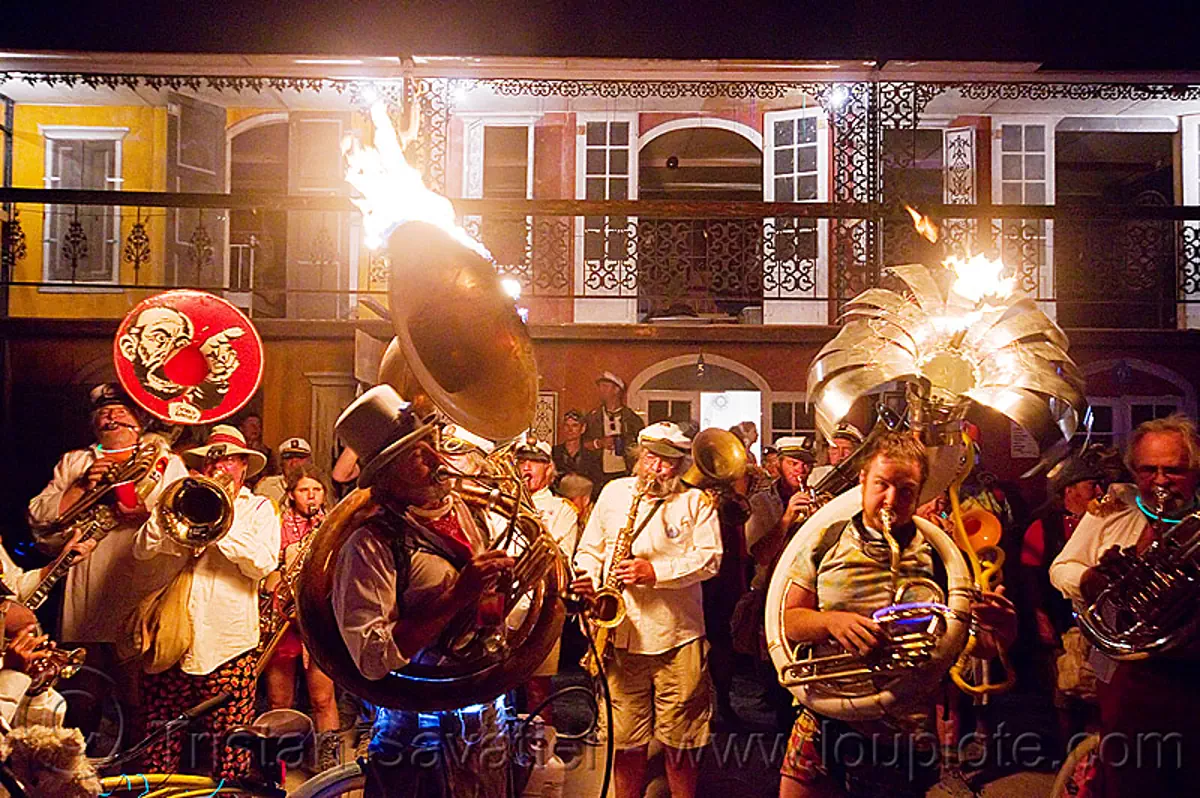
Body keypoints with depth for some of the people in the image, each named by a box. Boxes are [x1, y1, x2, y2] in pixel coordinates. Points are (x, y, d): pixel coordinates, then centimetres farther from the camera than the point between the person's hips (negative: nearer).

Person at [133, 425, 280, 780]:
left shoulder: (259, 508, 10)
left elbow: (264, 564, -7)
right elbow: (142, 550, 4)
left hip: (227, 642, -2)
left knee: (231, 742, -1)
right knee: (161, 738, 7)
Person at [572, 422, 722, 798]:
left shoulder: (696, 501, 3)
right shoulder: (613, 492, 12)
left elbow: (710, 558, -6)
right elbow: (589, 549, 18)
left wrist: (656, 572, -16)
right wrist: (587, 577, -2)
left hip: (678, 637, -2)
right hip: (621, 635, 2)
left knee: (680, 739, 6)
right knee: (625, 738, 8)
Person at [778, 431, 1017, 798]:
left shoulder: (938, 556, -1)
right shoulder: (826, 542, 0)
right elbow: (788, 620, 1)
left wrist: (995, 631, -20)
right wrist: (831, 621, -19)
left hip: (902, 739, 0)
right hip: (823, 726, 1)